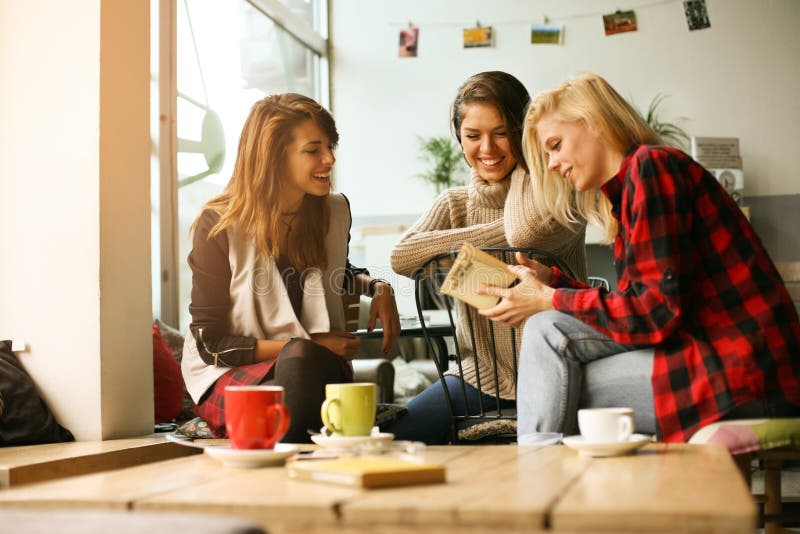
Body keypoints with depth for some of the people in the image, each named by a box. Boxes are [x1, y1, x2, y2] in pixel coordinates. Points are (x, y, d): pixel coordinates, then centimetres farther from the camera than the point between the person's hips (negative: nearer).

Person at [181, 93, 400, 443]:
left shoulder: (335, 212, 5)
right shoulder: (219, 224, -9)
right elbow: (211, 342, -8)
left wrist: (379, 288, 6)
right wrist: (305, 348, -14)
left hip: (316, 369, 3)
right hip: (228, 375, -3)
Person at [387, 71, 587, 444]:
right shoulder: (455, 204, 9)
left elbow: (530, 232, -27)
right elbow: (402, 258, -13)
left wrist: (522, 160, -8)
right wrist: (499, 233, -16)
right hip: (482, 375, 4)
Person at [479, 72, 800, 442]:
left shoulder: (651, 165, -9)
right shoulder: (625, 192, 18)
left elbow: (658, 311, -17)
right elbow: (632, 307, 13)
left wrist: (549, 300, -7)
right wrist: (552, 281, 10)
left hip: (745, 376, -9)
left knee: (548, 330, -10)